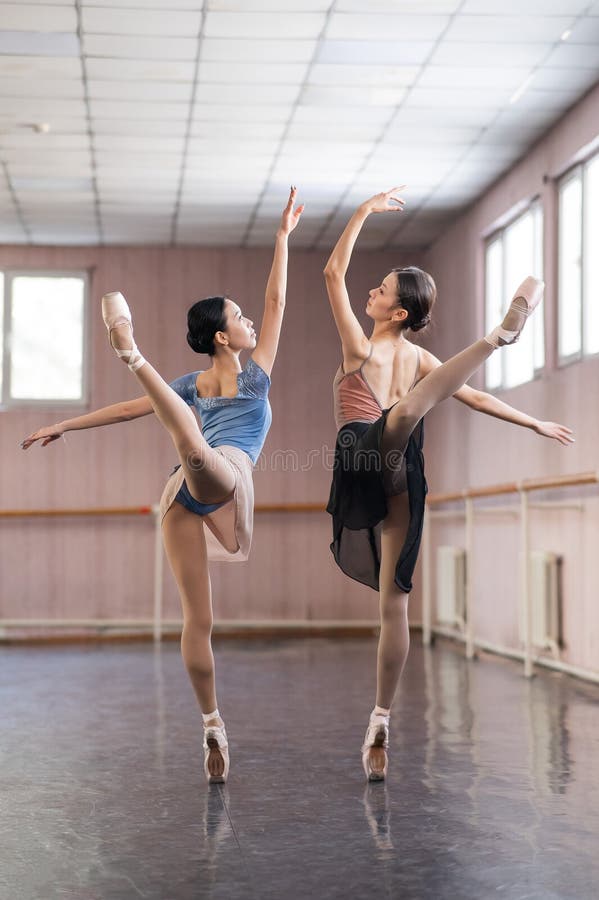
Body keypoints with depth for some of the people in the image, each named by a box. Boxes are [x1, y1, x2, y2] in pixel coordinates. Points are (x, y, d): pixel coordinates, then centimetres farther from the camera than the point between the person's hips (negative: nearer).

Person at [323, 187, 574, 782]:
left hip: (368, 454, -6)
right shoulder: (418, 360, 18)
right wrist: (536, 425, 30)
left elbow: (334, 272, 3)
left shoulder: (361, 348, 4)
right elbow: (478, 400, 21)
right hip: (401, 479, 7)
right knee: (393, 600, 4)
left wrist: (365, 211, 8)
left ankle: (501, 334, -41)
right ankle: (380, 725, 6)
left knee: (406, 412, -42)